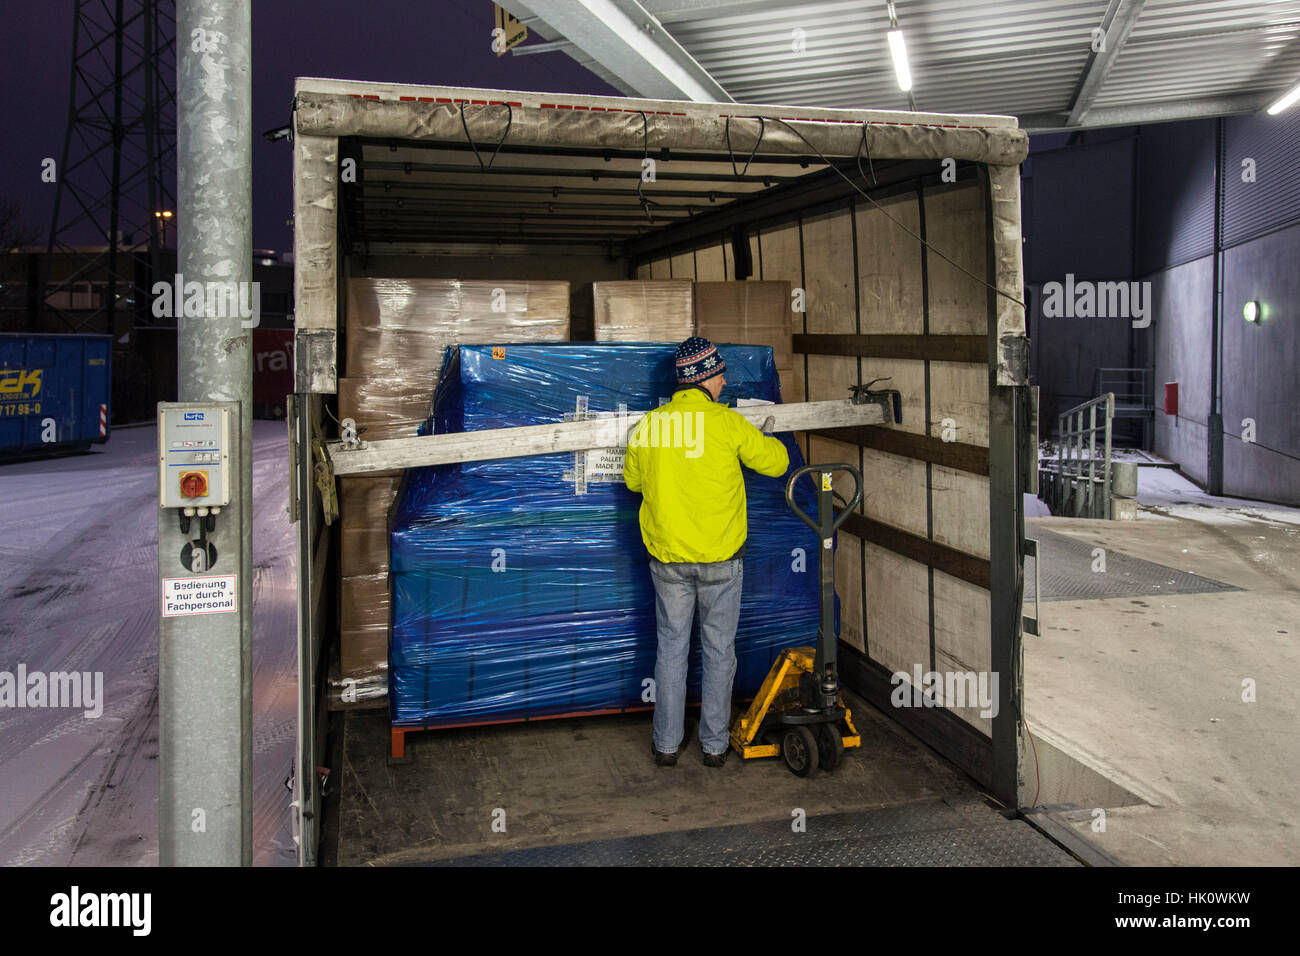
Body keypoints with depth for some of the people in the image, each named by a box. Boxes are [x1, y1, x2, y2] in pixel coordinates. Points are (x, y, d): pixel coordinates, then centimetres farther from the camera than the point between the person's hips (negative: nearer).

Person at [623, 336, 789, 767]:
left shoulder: (646, 426, -1)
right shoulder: (726, 423, -10)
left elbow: (633, 480, 14)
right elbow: (776, 462, 2)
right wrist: (765, 436, 22)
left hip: (667, 559, 2)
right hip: (720, 558, -2)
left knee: (671, 647, 13)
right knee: (719, 650, 11)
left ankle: (667, 743, 21)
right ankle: (714, 744, 21)